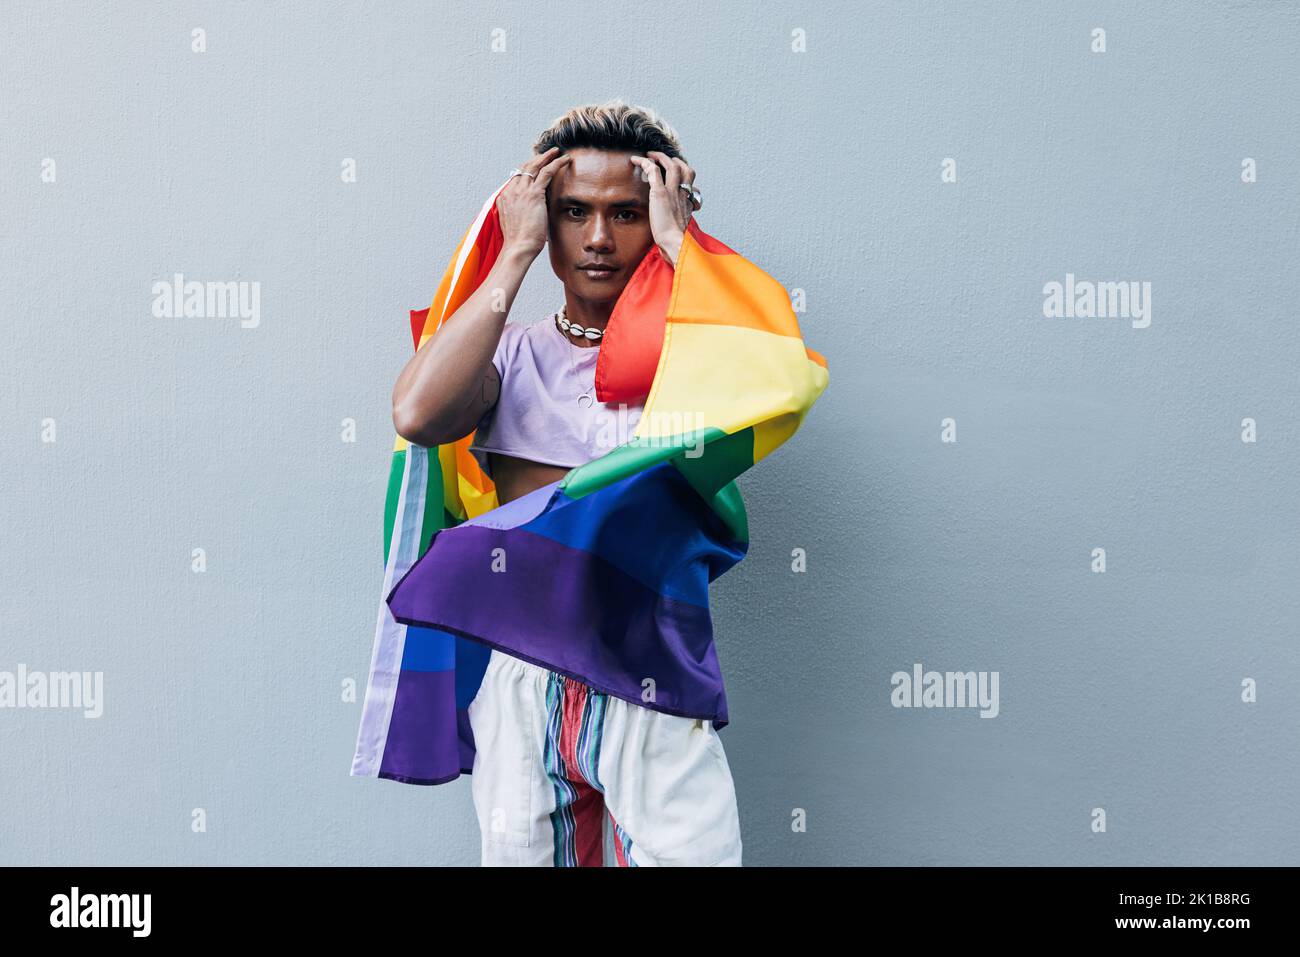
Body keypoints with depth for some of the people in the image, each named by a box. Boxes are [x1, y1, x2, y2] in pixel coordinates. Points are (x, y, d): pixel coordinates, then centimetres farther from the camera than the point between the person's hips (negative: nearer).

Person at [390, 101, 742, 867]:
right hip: (519, 679, 2)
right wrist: (518, 252, -10)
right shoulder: (513, 355, 5)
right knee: (520, 850, 13)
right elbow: (417, 415, -17)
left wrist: (677, 239, -11)